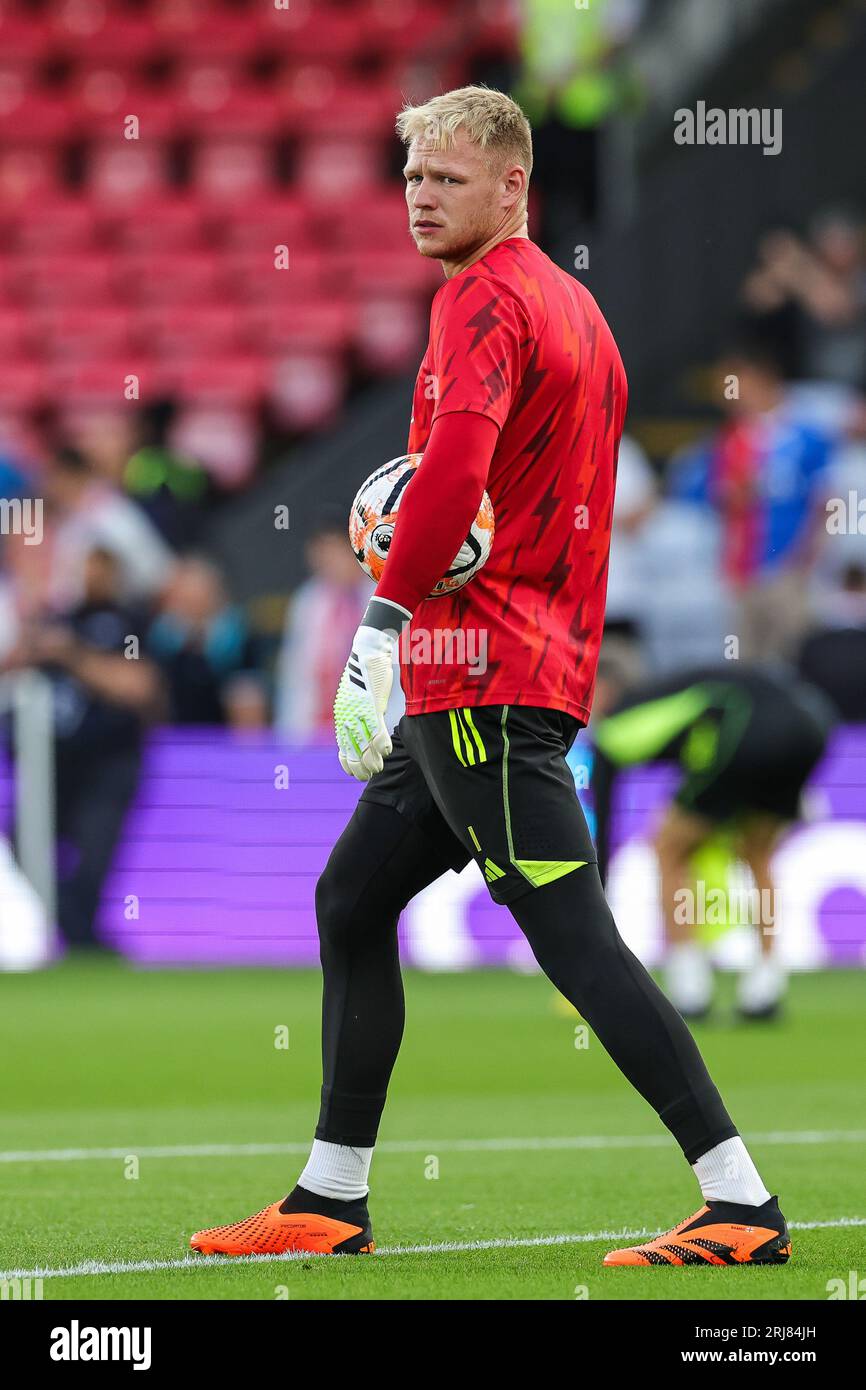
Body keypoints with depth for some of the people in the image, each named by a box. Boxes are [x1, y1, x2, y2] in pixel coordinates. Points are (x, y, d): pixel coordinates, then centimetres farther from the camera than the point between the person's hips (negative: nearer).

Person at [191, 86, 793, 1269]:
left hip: (481, 678, -10)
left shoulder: (485, 297, -11)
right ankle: (332, 1202, 18)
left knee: (575, 938, -11)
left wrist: (382, 627, -21)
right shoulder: (574, 307, 19)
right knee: (351, 903, 14)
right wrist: (418, 536, 12)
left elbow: (452, 474, -27)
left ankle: (743, 1205, -13)